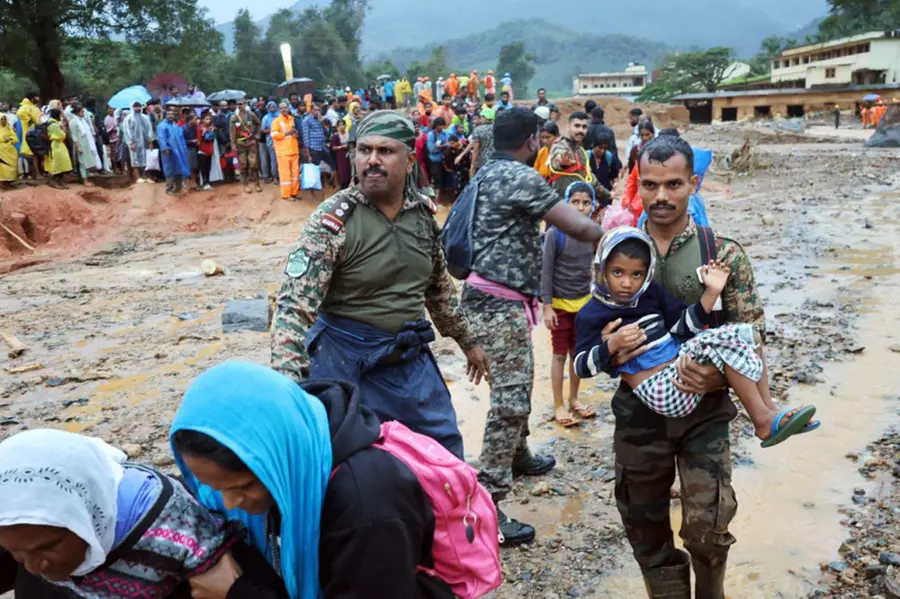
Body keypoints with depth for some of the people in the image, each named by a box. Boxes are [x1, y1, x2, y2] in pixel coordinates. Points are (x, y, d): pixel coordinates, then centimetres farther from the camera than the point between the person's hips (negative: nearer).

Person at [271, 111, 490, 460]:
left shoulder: (424, 213, 0)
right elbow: (295, 305, -24)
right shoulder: (333, 220, -18)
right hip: (347, 364, -5)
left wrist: (467, 341, 21)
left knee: (446, 453, 18)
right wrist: (287, 385, -35)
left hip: (412, 360, 5)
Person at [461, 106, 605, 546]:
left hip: (496, 299, 10)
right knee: (510, 400, -9)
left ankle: (518, 457, 44)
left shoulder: (489, 173, 15)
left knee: (518, 385, 24)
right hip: (500, 304, -10)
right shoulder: (519, 176, -14)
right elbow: (576, 226, -15)